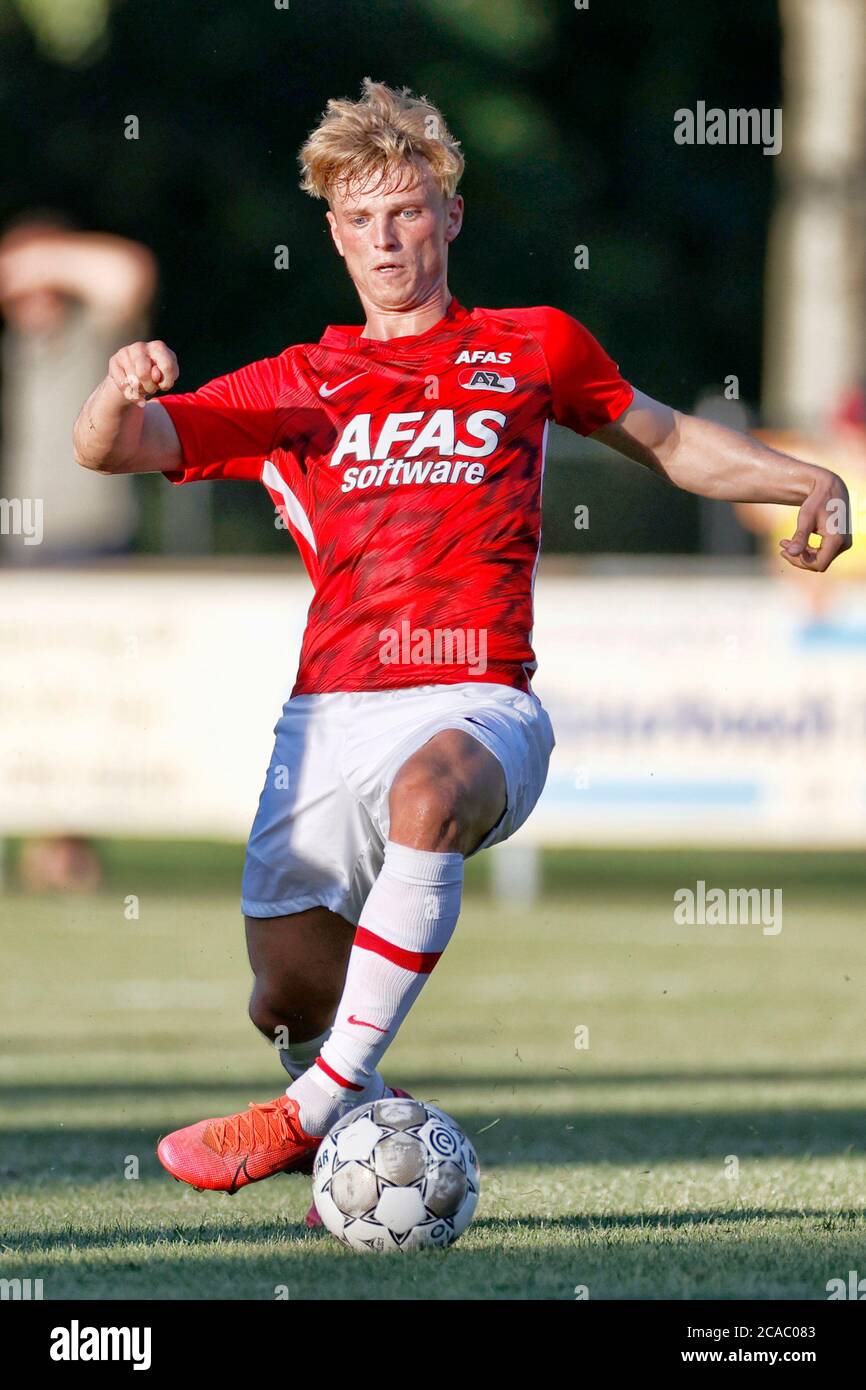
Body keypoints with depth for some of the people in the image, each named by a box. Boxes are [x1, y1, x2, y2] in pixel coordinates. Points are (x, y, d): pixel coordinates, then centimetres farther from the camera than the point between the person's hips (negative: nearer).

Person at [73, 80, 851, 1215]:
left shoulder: (533, 348, 17)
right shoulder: (294, 390, 18)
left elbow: (670, 442, 30)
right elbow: (109, 450, 12)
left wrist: (808, 482, 15)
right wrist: (123, 395, -12)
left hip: (481, 704, -3)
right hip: (331, 713, 3)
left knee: (428, 791, -39)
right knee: (288, 1002, -7)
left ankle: (318, 1109, -35)